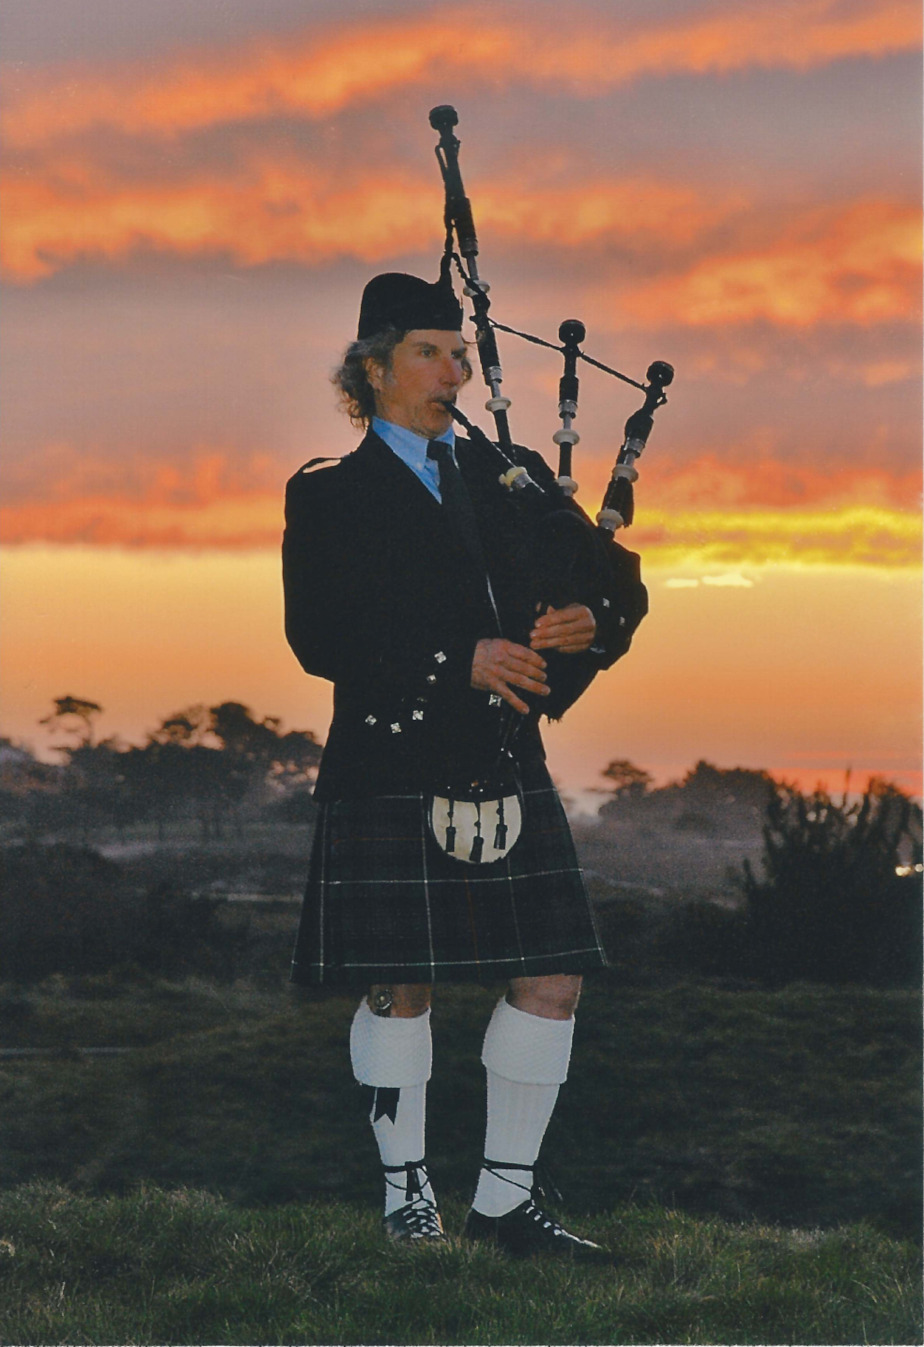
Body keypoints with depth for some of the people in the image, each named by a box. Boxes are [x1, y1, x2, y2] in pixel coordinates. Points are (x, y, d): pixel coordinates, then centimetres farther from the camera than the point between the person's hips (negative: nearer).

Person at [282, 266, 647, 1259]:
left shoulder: (512, 477, 16)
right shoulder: (329, 497, 1)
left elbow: (617, 585, 11)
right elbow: (320, 635, -12)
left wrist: (589, 620, -13)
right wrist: (461, 662, -20)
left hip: (508, 772, 5)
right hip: (391, 777, -5)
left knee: (550, 980, 0)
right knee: (398, 988, 0)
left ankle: (506, 1199, 10)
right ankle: (405, 1188, 17)